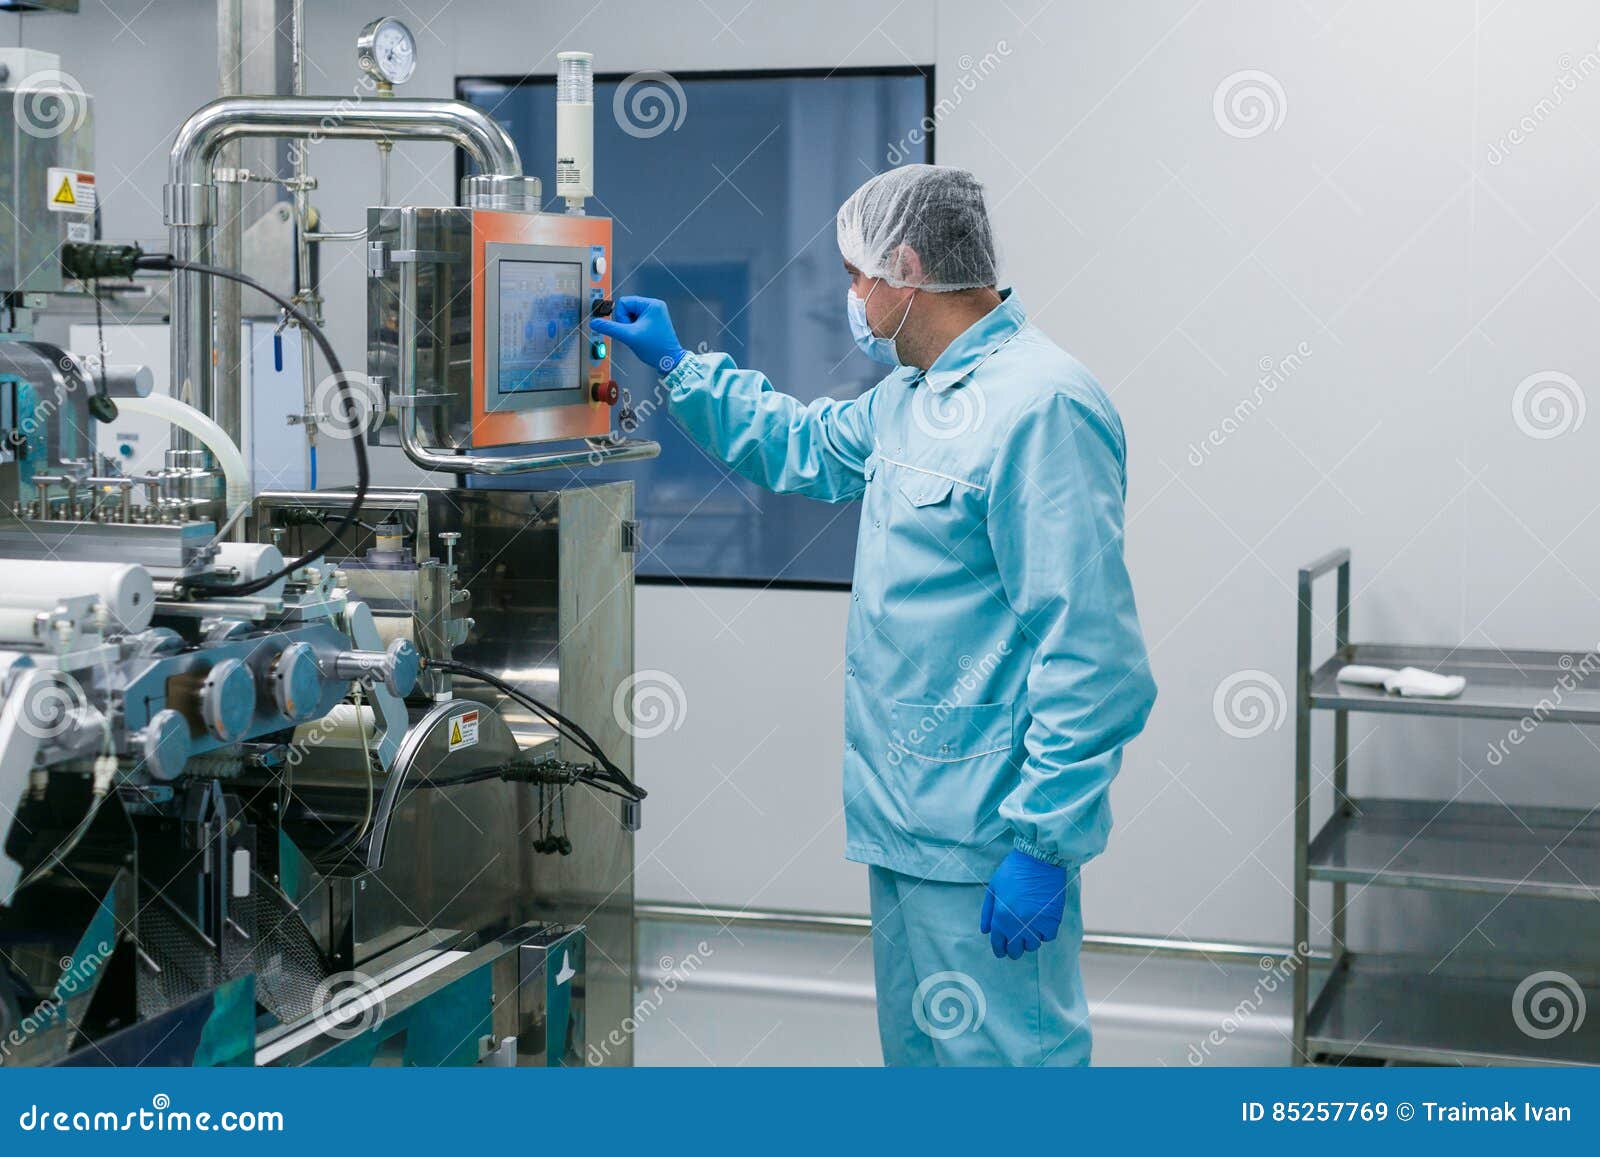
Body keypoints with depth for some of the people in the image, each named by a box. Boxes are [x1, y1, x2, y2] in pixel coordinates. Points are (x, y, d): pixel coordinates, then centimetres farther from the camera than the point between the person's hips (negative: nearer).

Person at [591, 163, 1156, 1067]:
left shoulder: (1041, 407, -20)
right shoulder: (913, 396, 13)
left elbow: (1090, 655, -25)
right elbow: (808, 446, 35)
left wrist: (1045, 842, -25)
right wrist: (678, 367, 33)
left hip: (985, 842, -10)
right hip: (911, 821, 10)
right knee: (919, 1050, 21)